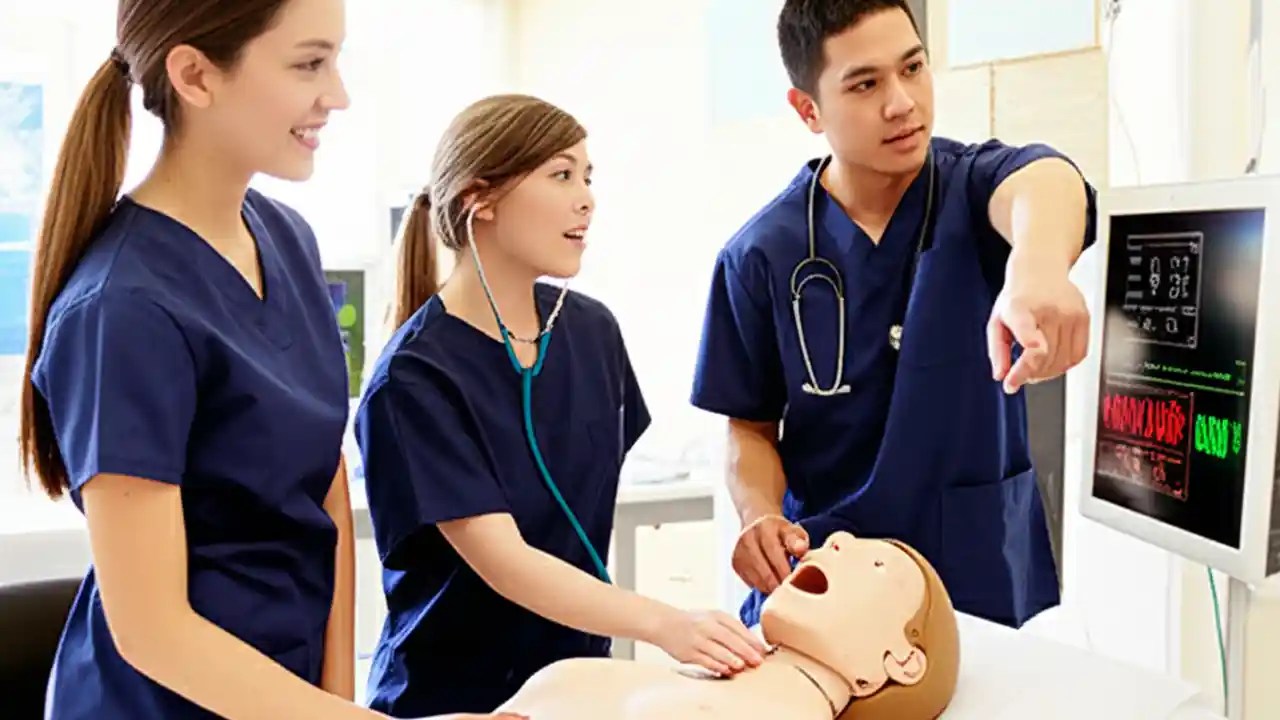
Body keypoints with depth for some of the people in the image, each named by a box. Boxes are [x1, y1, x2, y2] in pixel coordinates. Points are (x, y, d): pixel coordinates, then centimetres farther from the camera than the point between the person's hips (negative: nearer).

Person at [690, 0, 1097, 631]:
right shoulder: (762, 255, -7)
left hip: (978, 572, 0)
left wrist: (1036, 266, -58)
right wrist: (759, 515, -20)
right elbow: (752, 425, 1)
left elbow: (1042, 180, -35)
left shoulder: (972, 186, -10)